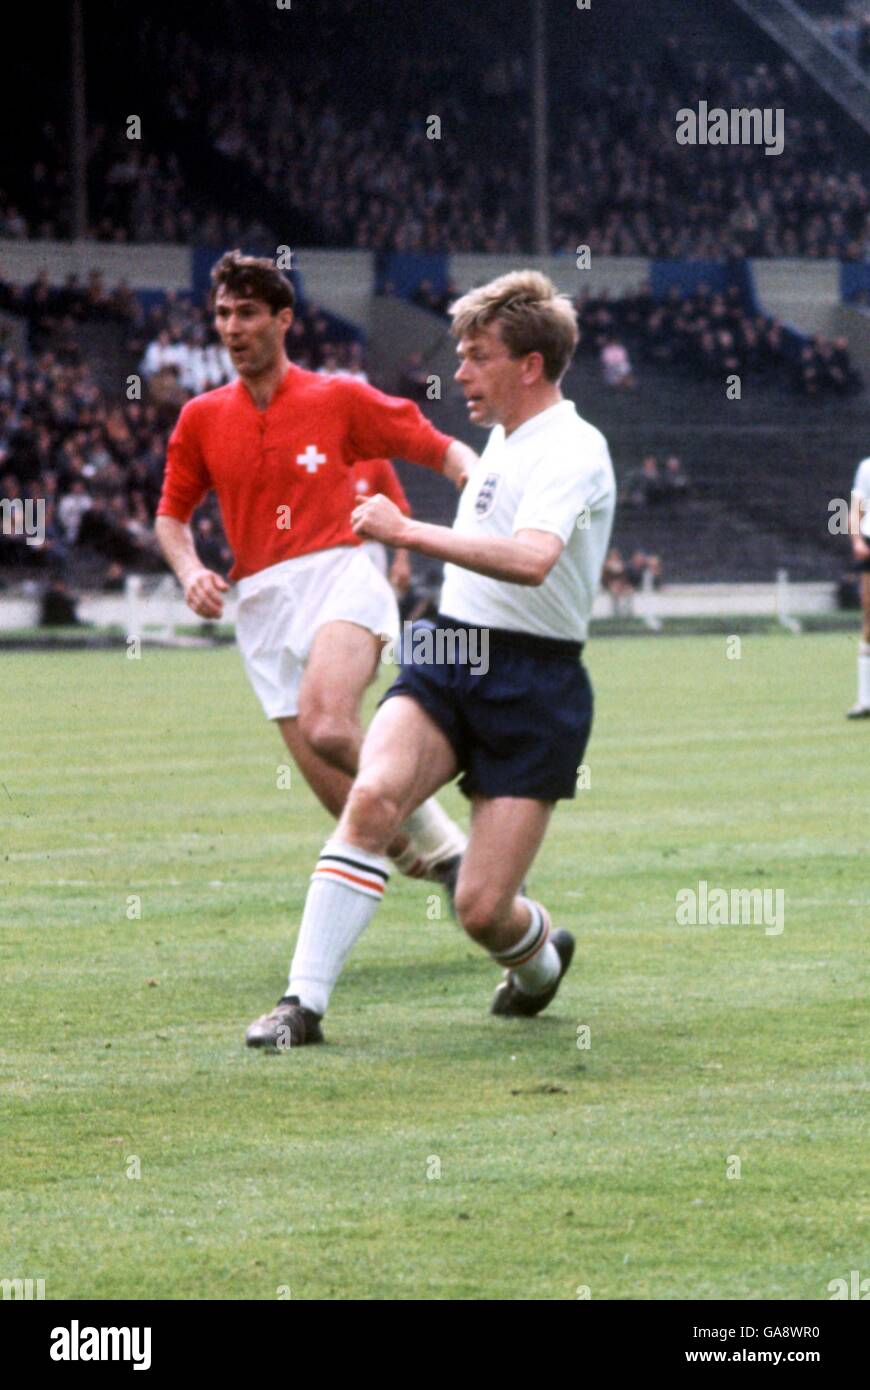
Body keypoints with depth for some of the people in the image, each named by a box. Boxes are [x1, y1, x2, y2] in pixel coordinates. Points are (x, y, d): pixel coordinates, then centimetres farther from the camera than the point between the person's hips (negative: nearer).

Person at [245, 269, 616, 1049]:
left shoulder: (571, 451, -14)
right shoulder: (503, 440, 14)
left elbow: (530, 559, -34)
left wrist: (409, 533, -33)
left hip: (535, 688, -7)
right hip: (447, 659, 7)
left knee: (482, 908, -8)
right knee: (373, 795, -24)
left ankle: (541, 956, 30)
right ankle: (304, 1002, -24)